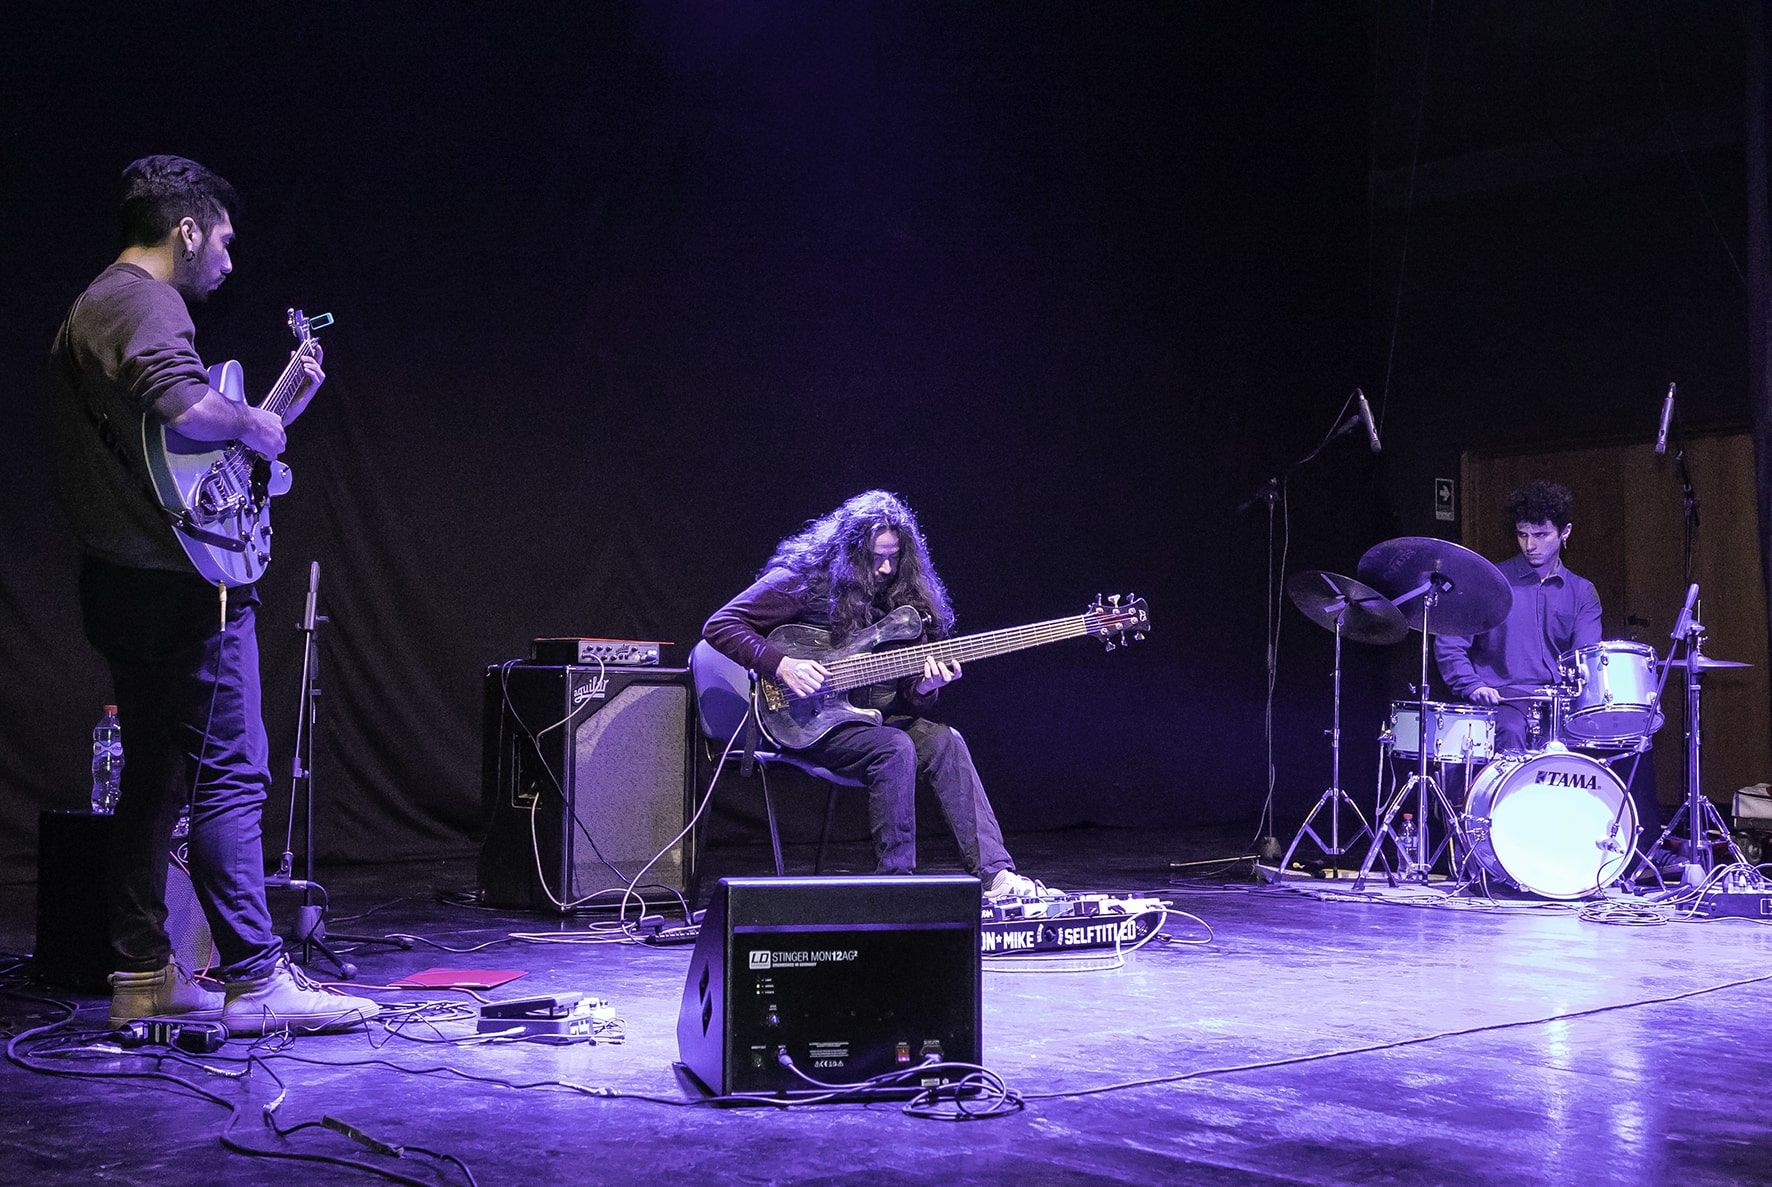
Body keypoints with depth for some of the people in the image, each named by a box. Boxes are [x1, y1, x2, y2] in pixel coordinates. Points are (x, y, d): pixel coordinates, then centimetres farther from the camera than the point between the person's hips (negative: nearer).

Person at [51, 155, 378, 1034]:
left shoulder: (88, 310, 23)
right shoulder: (147, 305, -11)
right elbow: (187, 407, -32)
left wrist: (280, 405, 22)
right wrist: (253, 424, -11)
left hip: (121, 584, 11)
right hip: (181, 584, -11)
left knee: (154, 781, 13)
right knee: (230, 777, -8)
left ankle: (142, 977, 17)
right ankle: (254, 981, -7)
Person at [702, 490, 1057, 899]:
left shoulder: (900, 591, 10)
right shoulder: (802, 579, -8)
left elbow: (903, 694, 12)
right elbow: (720, 625, -12)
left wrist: (922, 688, -12)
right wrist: (782, 665, -23)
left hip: (873, 717, 6)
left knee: (943, 741, -20)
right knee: (894, 748, -30)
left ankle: (994, 875, -24)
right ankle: (895, 879, -21)